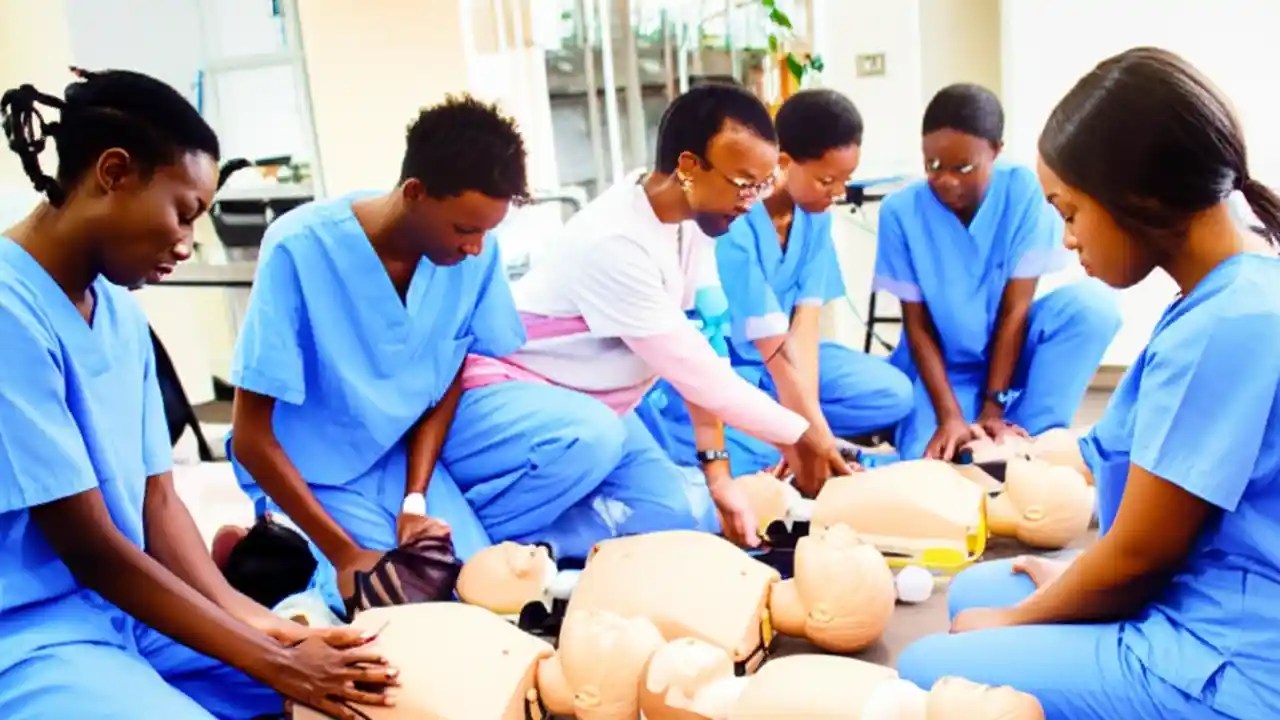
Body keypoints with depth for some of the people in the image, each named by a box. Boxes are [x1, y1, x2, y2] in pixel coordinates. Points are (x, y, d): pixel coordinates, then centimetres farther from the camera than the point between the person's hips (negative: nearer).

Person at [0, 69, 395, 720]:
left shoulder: (121, 311, 5)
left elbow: (157, 501, 4)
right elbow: (92, 550, -20)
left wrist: (247, 617, -12)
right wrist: (273, 663, -16)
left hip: (129, 610, 8)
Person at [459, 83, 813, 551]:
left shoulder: (692, 216, -4)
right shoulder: (614, 242, -29)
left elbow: (701, 352, -5)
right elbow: (692, 370, -26)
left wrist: (717, 471, -6)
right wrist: (802, 436, -17)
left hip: (594, 405, 8)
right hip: (504, 394, -8)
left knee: (684, 515, -11)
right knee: (589, 436, -40)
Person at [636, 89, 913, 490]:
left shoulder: (815, 213, -4)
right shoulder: (733, 224, -27)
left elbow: (805, 322, -11)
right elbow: (773, 346, -27)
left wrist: (810, 423, -21)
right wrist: (813, 432, -27)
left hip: (783, 354, 7)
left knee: (894, 394, -7)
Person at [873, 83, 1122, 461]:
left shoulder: (1022, 191, -15)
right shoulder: (900, 211, -15)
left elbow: (1015, 309, -15)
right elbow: (917, 325, -12)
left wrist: (993, 406, -18)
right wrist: (949, 415, -22)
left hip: (1009, 352, 2)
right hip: (941, 364, -1)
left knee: (1093, 302, -26)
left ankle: (1033, 438, -20)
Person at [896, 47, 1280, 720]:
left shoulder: (1220, 328, -26)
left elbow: (1139, 555, -19)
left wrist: (1015, 620, -4)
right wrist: (1075, 580, 13)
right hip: (1202, 613, 10)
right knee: (975, 591, 19)